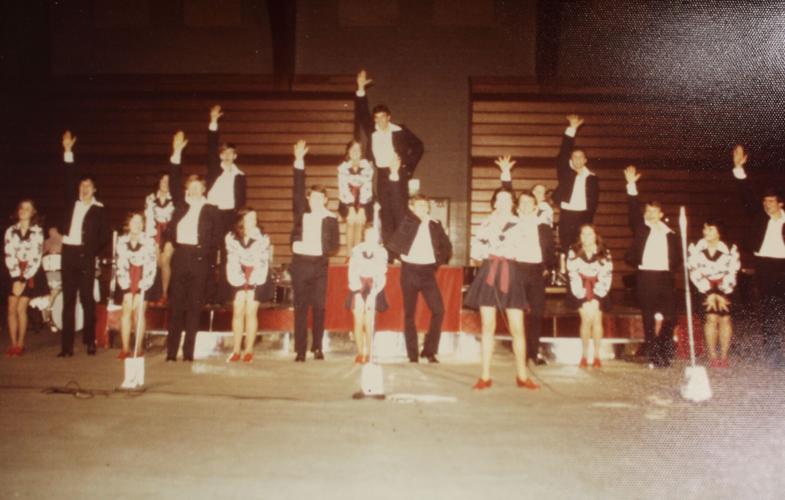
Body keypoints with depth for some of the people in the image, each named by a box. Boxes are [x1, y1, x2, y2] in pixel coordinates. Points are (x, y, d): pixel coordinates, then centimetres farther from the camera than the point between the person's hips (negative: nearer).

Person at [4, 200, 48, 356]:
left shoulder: (38, 232, -2)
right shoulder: (11, 231, 4)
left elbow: (36, 259, -6)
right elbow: (9, 256, -2)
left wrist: (24, 280, -10)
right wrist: (16, 279, -11)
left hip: (31, 274, -2)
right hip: (14, 274, 2)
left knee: (21, 308, -10)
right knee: (11, 309, -5)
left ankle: (20, 344, -1)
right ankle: (13, 344, 1)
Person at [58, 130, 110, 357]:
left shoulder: (99, 209, 5)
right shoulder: (72, 202, 14)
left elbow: (105, 235, 3)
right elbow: (69, 178, 13)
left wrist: (93, 251, -4)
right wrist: (68, 151, 11)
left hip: (85, 255, -3)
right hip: (68, 252, 4)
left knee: (87, 298, -2)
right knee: (68, 299, 3)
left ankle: (90, 341, 5)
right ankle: (67, 345, 4)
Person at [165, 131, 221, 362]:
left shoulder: (211, 210, 8)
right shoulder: (181, 204, 14)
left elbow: (216, 237, 6)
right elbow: (174, 181, 8)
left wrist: (205, 250, -8)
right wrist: (176, 153, 3)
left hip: (199, 258, -2)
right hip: (180, 256, 2)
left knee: (194, 305, 0)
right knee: (175, 304, 0)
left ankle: (189, 352, 4)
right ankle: (171, 351, 4)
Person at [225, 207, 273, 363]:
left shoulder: (262, 239, 1)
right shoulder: (231, 238, 1)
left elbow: (263, 262, -1)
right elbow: (232, 262, 0)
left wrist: (253, 280, -8)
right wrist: (240, 279, -8)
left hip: (256, 279, -1)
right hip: (239, 279, 1)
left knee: (251, 312, -5)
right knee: (238, 311, -4)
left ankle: (249, 350, -2)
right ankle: (236, 350, -1)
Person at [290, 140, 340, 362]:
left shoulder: (331, 218, 6)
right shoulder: (301, 212, 7)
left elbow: (335, 243, 5)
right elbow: (298, 188, -1)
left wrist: (321, 249, -13)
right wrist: (299, 162, -7)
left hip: (319, 265, 0)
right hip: (300, 263, 0)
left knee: (318, 307, 2)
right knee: (300, 306, 0)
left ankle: (317, 347, 13)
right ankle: (300, 350, 2)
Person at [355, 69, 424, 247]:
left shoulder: (400, 131, -1)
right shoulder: (372, 132, 7)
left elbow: (418, 147, 5)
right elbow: (362, 114, 6)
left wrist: (408, 166, -1)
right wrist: (361, 90, -2)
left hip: (397, 176, -4)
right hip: (382, 177, 4)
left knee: (400, 214, -5)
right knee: (385, 217, 5)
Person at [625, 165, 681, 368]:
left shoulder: (670, 234, 13)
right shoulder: (641, 228, 8)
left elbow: (676, 257, 15)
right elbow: (633, 210, -3)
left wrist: (671, 268, -3)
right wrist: (631, 185, -11)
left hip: (664, 277, 2)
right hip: (645, 276, -2)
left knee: (668, 318, -3)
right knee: (649, 318, -2)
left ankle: (666, 357, 9)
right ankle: (653, 357, 4)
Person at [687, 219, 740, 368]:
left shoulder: (730, 249, -4)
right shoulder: (695, 248, -4)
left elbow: (732, 273, -4)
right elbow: (695, 273, -5)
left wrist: (723, 294, -11)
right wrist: (709, 293, -11)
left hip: (725, 288, 1)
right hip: (705, 287, 0)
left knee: (725, 318, -11)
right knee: (711, 318, -15)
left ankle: (724, 356, -3)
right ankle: (712, 356, -10)